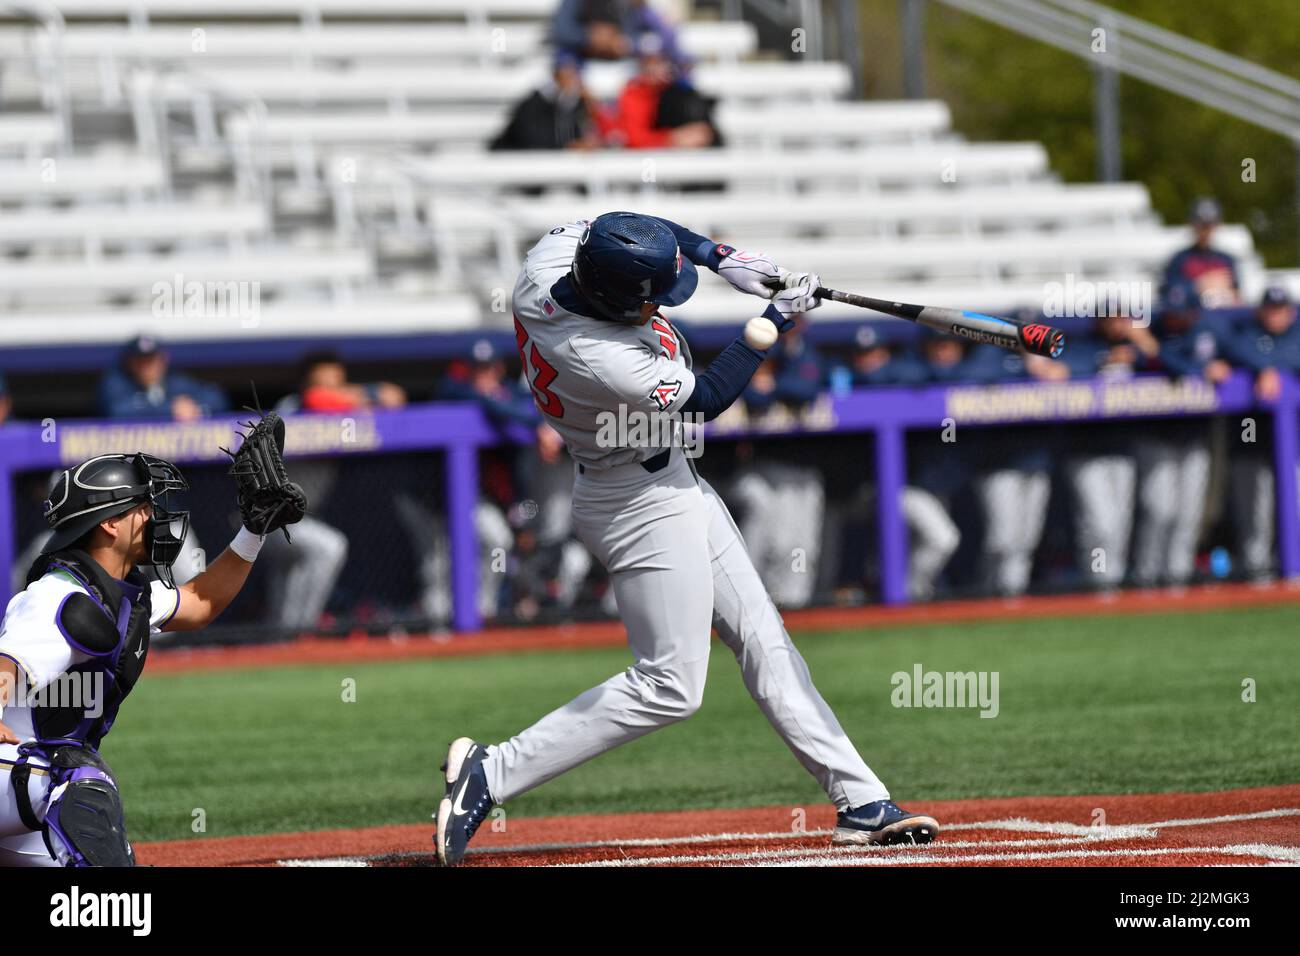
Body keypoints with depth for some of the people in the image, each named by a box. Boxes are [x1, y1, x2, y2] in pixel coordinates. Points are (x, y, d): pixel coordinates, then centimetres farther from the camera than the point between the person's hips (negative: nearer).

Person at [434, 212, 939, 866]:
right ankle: (492, 773, -3)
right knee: (670, 687, -4)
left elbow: (647, 233, 8)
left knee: (761, 637, 12)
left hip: (670, 483, 10)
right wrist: (774, 320, -8)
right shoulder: (609, 366, -35)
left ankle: (860, 802, 17)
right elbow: (707, 399, -17)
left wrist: (721, 257, -5)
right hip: (645, 508, -10)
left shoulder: (550, 256, -14)